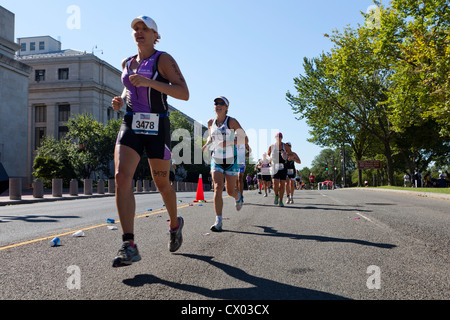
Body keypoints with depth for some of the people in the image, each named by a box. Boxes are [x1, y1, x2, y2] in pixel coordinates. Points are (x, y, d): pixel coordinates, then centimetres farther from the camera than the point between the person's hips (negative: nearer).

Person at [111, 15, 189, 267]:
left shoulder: (163, 59, -1)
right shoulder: (127, 63, 16)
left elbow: (184, 93, -12)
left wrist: (150, 82, -22)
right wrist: (121, 99, 10)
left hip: (157, 127, -4)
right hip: (131, 125, 4)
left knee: (161, 183, 6)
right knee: (121, 176, -18)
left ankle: (175, 224, 36)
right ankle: (129, 246, -17)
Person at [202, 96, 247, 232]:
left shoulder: (231, 121, -9)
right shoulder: (210, 122, 5)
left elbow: (245, 140, -11)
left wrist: (228, 142, -24)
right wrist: (207, 144, 1)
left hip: (231, 160, -2)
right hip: (216, 160, 3)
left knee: (230, 191, 7)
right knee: (218, 188, -16)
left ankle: (238, 197, 46)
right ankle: (218, 221, -16)